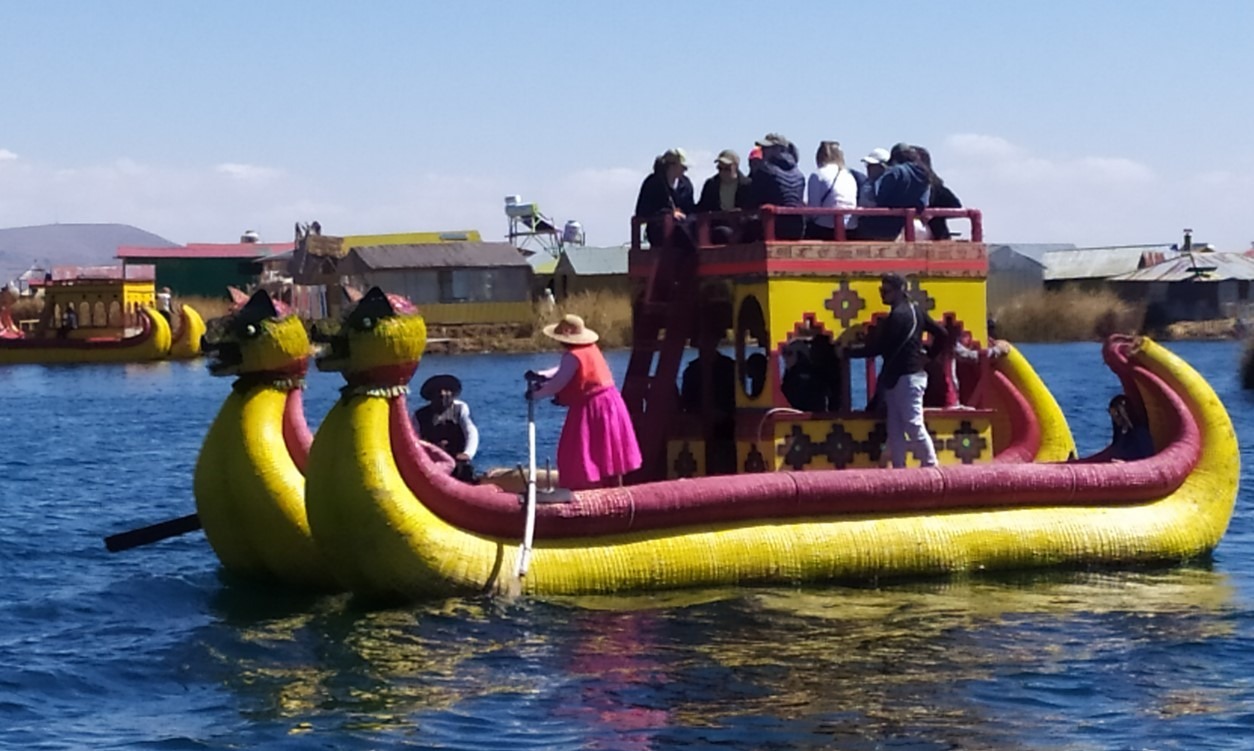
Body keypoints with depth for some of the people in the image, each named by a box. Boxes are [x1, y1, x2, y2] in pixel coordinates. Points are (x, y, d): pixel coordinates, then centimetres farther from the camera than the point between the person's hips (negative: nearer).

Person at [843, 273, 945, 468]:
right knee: (895, 428, 8)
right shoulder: (915, 312, 14)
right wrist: (930, 356, 23)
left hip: (904, 378, -10)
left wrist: (847, 352, -9)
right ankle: (899, 469, 7)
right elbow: (942, 334, 18)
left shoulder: (897, 316, -15)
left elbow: (877, 349, -17)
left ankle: (931, 466, -6)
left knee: (914, 425, -9)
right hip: (912, 375, 10)